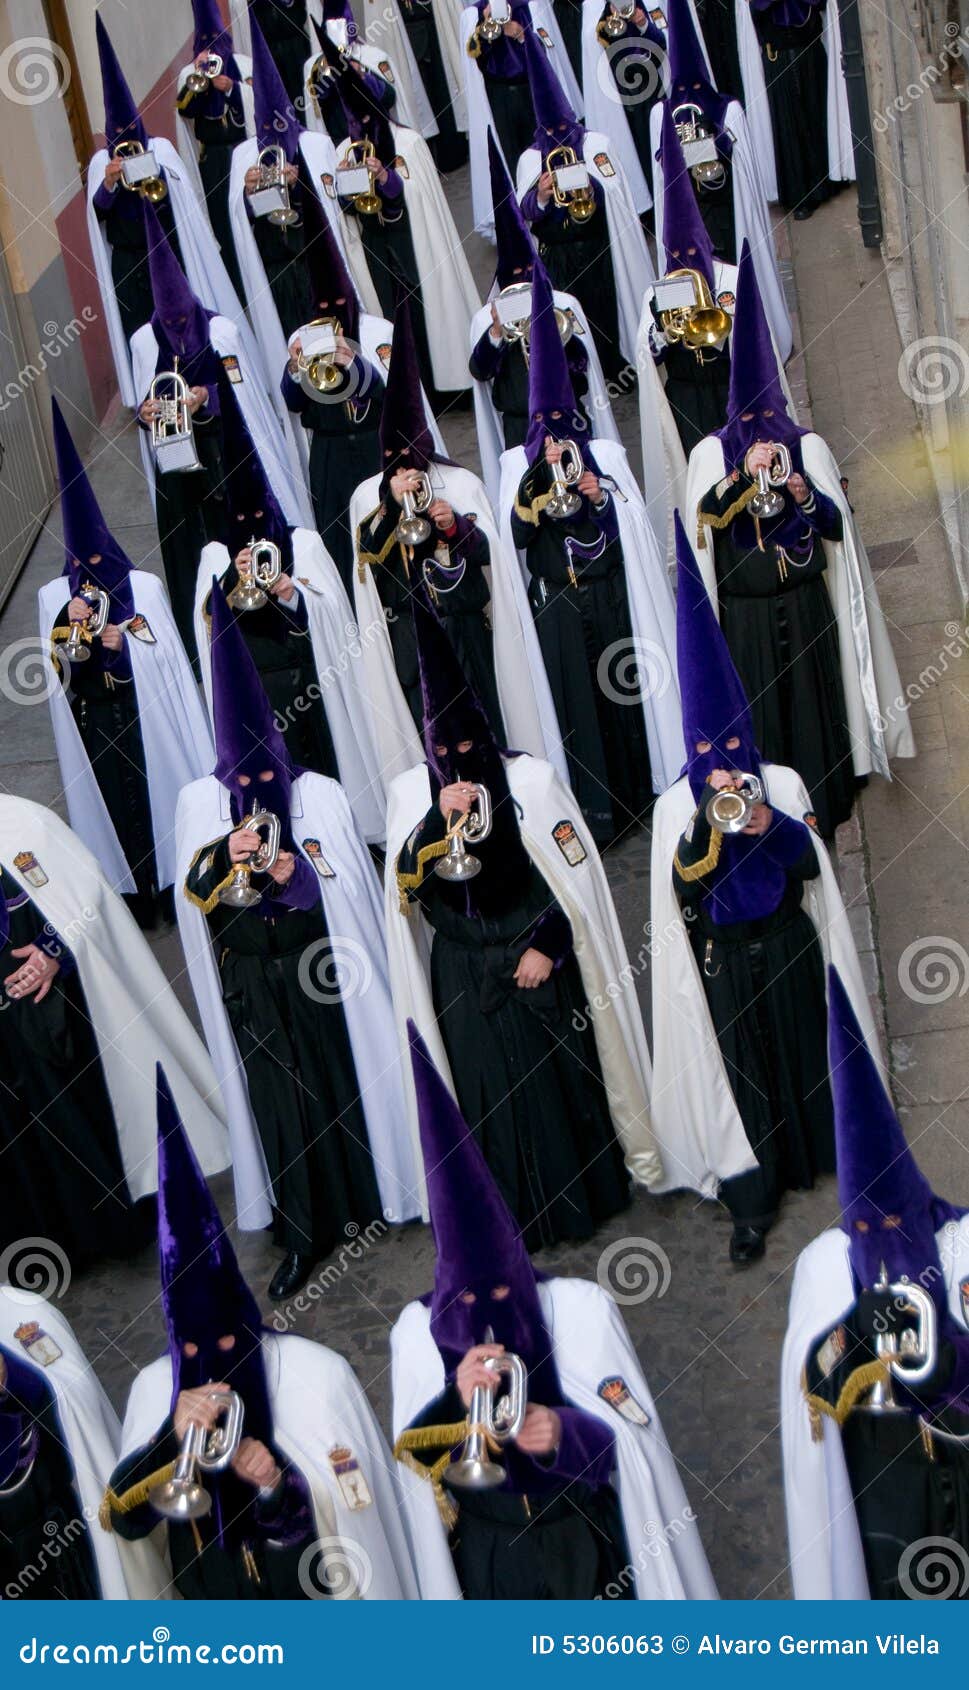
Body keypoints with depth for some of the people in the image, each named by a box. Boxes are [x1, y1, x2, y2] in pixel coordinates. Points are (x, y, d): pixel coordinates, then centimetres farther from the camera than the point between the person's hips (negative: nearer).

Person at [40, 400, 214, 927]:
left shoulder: (143, 585, -1)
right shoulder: (55, 596, 5)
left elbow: (168, 655, -4)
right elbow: (56, 670, 1)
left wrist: (125, 643, -21)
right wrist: (69, 627, -16)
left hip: (149, 716, -1)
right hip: (94, 722, 1)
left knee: (163, 789, 3)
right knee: (113, 800, 4)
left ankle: (177, 882, 16)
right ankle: (138, 893, 13)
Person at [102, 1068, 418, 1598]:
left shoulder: (316, 1373, -18)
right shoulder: (154, 1386, -9)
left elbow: (354, 1507, -10)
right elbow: (123, 1519, -13)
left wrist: (280, 1487, -29)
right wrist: (173, 1438, -29)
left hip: (318, 1594, -2)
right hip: (214, 1596, 3)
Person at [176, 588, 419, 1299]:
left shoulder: (320, 794, -6)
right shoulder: (202, 801, -1)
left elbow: (353, 887, -5)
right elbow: (192, 896, -5)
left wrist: (297, 875, -23)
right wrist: (224, 858, -25)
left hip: (322, 971, -1)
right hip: (249, 981, 1)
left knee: (344, 1080, 9)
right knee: (276, 1096, 4)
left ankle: (367, 1192, 31)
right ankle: (301, 1234, 14)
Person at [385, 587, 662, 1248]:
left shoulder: (531, 779, -6)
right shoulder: (413, 793, 0)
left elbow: (577, 874, -4)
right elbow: (403, 885, -9)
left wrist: (547, 946, -10)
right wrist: (440, 819, -24)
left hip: (535, 960, -2)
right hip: (462, 973, 2)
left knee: (559, 1075, 5)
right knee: (490, 1088, 6)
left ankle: (586, 1194, 25)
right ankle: (519, 1213, 21)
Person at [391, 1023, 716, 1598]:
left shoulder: (582, 1308, -15)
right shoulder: (419, 1330, -11)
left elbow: (634, 1434, -10)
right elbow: (414, 1457, -10)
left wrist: (566, 1433, -30)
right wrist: (458, 1404, -29)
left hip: (585, 1538, -1)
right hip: (487, 1551, 1)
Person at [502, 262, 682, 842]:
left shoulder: (605, 455, 6)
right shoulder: (521, 464, 5)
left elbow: (636, 525, 3)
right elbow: (516, 536, -9)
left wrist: (603, 496, -14)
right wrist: (541, 474, -19)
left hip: (610, 597, 1)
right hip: (556, 603, -1)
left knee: (625, 689, 4)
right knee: (575, 696, 0)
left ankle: (637, 787, 19)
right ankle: (596, 806, 6)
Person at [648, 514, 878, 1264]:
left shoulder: (782, 783, -2)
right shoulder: (677, 803, -4)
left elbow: (812, 866, -6)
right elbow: (682, 881, -16)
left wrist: (772, 827, -23)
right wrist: (709, 819, -29)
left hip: (788, 947, 1)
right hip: (723, 960, -1)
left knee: (806, 1053, 13)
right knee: (740, 1068, 2)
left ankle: (820, 1153, 35)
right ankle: (752, 1202, 7)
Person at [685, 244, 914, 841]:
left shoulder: (808, 445, 5)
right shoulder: (712, 452, 4)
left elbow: (839, 525, 4)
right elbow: (705, 513, -12)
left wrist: (807, 497, -16)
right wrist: (743, 474, -26)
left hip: (805, 605, 1)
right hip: (745, 611, 0)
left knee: (812, 702, 4)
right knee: (757, 710, 2)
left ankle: (821, 808, 16)